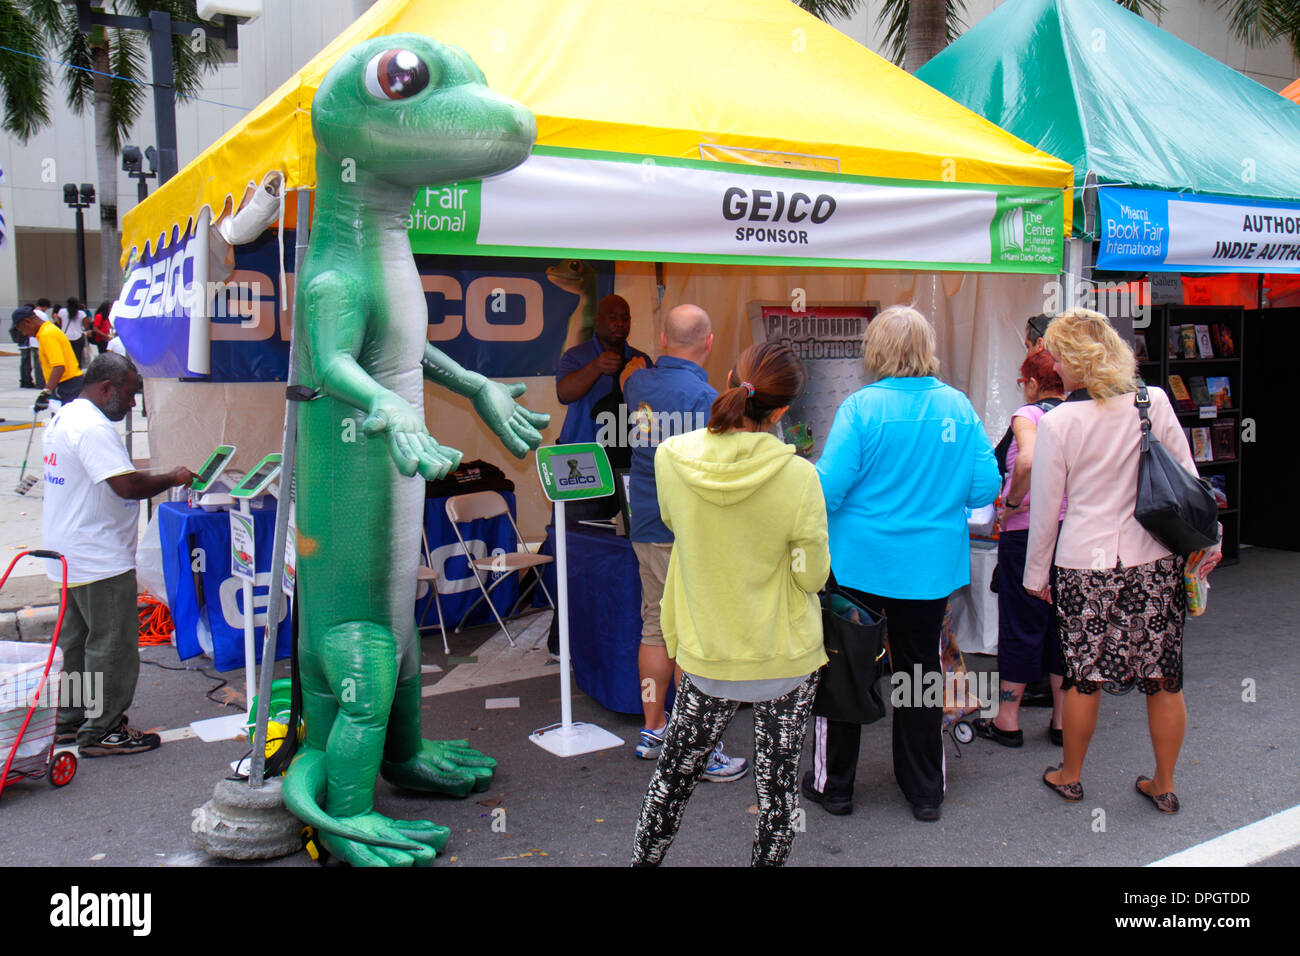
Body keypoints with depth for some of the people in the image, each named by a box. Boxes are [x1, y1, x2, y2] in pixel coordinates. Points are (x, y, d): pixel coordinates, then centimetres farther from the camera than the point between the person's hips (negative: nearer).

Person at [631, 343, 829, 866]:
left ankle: (645, 858, 37)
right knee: (778, 780, 15)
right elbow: (813, 574, -11)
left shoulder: (670, 458, -13)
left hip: (707, 655, 3)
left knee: (676, 770, 21)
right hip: (787, 657, -2)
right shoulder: (797, 476, -21)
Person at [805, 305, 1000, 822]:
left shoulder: (862, 406, -14)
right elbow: (986, 488, -1)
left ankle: (833, 783, 24)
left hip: (860, 561, -3)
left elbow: (828, 488, -18)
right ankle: (925, 789, 27)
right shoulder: (958, 406, -3)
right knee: (920, 669, 16)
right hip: (932, 563, 4)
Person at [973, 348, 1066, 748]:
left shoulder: (1027, 415, -10)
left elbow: (1028, 461, -29)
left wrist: (1013, 503, -16)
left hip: (1027, 531, -5)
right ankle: (1063, 720, 19)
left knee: (1020, 622, 4)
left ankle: (1007, 721, 13)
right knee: (1062, 621, 13)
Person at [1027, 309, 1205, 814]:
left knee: (1083, 677, 11)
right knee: (1164, 678, 12)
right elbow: (1188, 481, 4)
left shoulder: (1058, 422, -9)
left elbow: (1046, 508, -3)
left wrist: (1036, 574, 8)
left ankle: (1070, 777, 28)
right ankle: (1163, 786, 26)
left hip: (1086, 565, -3)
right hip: (1157, 563, 3)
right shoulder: (1155, 402, -2)